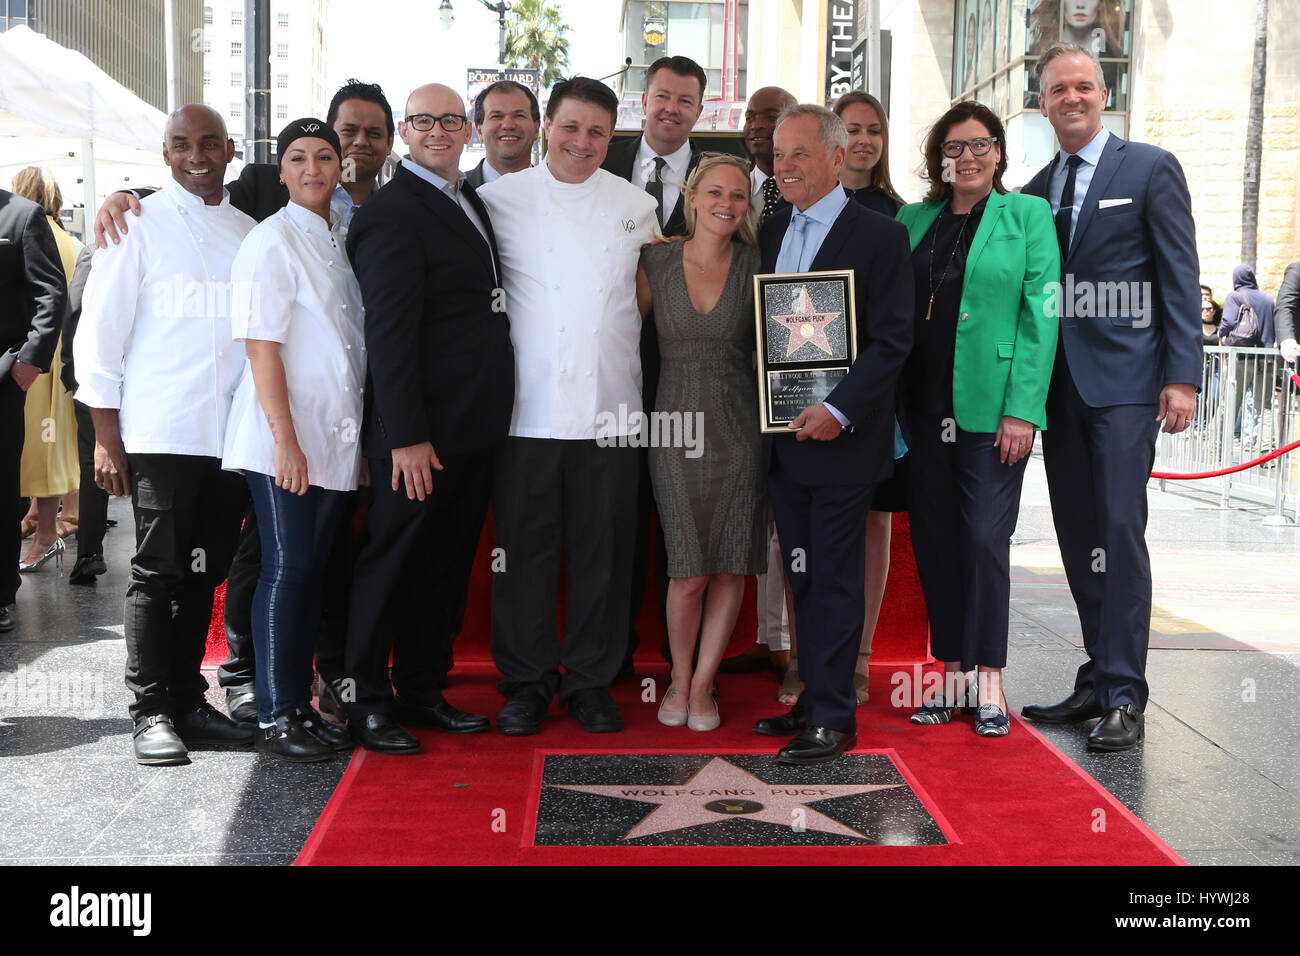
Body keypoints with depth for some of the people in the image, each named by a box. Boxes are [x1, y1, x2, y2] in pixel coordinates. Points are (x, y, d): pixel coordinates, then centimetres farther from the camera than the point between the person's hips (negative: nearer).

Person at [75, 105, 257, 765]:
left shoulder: (249, 233, 14)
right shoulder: (140, 224, 1)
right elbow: (99, 333, -2)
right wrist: (106, 438, -7)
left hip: (231, 433, 4)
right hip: (161, 433, -4)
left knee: (204, 573, 9)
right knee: (158, 572, -2)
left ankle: (188, 700, 19)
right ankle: (151, 711, 8)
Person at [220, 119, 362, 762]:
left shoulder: (340, 239, 16)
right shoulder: (270, 241, -7)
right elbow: (261, 347, -13)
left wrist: (361, 434, 14)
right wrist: (285, 439, -19)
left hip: (337, 437, 7)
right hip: (284, 440, -7)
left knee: (313, 570, 9)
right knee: (287, 569, -5)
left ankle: (300, 704, 17)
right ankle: (272, 717, 4)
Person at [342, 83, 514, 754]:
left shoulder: (470, 200, 17)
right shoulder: (390, 214, -12)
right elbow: (389, 332, -18)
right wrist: (407, 436, -22)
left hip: (475, 425, 9)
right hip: (419, 430, -8)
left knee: (448, 562, 14)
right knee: (393, 560, 2)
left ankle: (422, 690, 26)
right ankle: (366, 703, 13)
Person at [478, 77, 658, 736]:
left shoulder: (635, 206, 11)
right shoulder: (500, 199, 4)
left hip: (608, 409, 2)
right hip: (527, 408, -2)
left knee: (603, 550, 5)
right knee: (524, 547, 2)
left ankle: (590, 680, 18)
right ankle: (526, 681, 16)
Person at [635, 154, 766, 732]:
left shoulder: (755, 266, 2)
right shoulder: (656, 263, 2)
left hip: (738, 428, 1)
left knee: (731, 567, 2)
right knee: (689, 571, -2)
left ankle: (703, 684, 19)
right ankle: (679, 678, 21)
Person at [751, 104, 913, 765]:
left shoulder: (879, 237, -7)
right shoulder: (772, 234, 13)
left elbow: (892, 340, -12)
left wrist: (837, 410, -20)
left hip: (840, 438, -6)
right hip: (783, 439, 6)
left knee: (835, 580, 0)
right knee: (803, 579, 13)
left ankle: (832, 717, 7)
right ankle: (813, 697, 24)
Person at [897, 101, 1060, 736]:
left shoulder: (1028, 215, 2)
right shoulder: (914, 220, 13)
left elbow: (1039, 315, -5)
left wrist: (1022, 409, -12)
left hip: (990, 408, -4)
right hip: (925, 408, 4)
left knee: (985, 539, -6)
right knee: (934, 540, 7)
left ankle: (988, 682, 7)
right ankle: (952, 673, 17)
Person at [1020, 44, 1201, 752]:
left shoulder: (1151, 169, 2)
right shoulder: (1035, 191, 16)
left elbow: (1180, 278, -3)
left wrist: (1182, 376, -11)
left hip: (1124, 380, -5)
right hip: (1058, 384, 6)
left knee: (1118, 530, -11)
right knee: (1078, 538, 7)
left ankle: (1123, 697, -5)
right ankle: (1099, 681, 17)